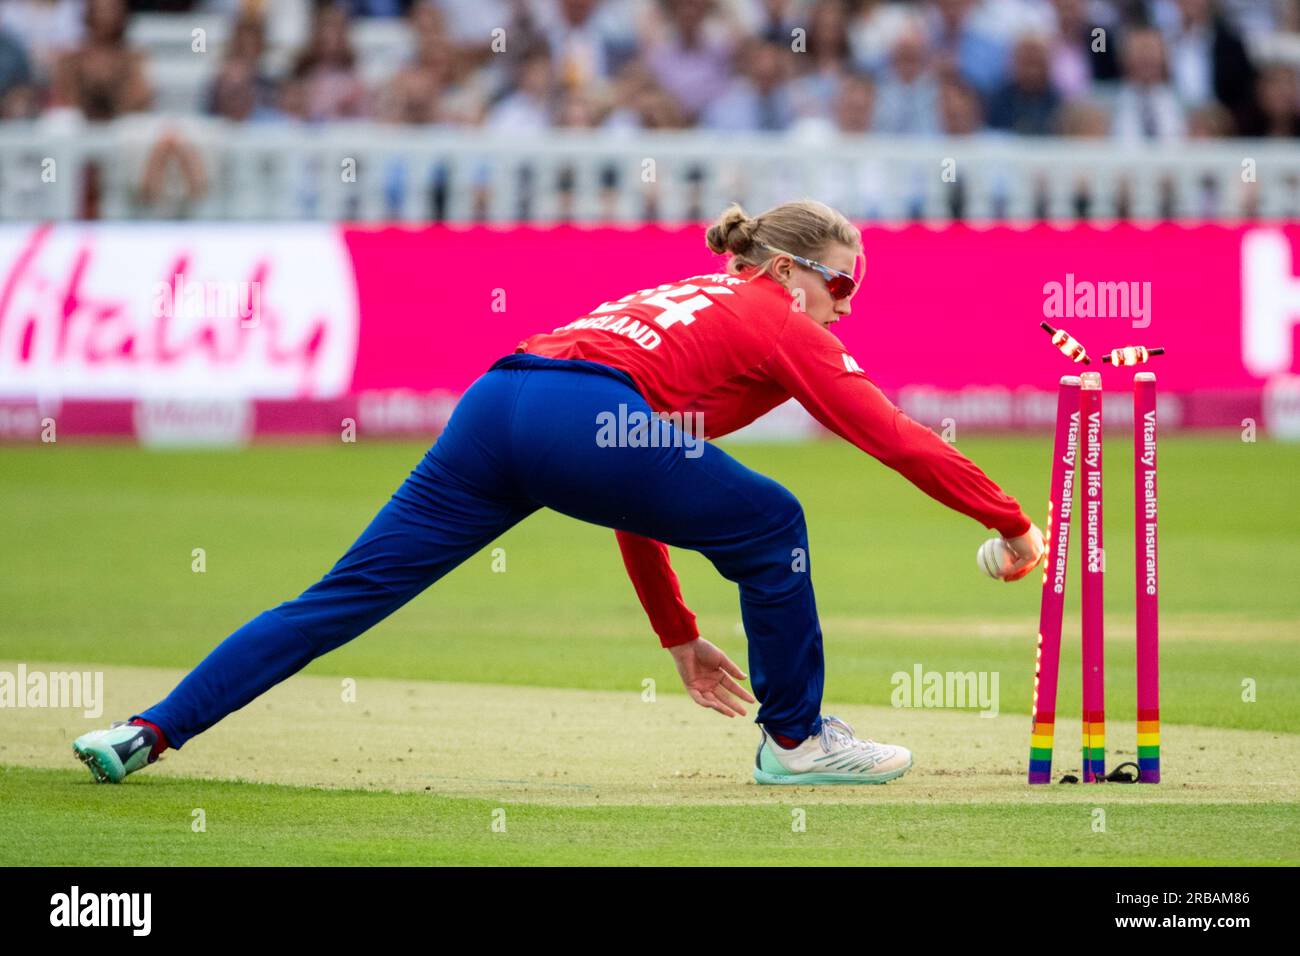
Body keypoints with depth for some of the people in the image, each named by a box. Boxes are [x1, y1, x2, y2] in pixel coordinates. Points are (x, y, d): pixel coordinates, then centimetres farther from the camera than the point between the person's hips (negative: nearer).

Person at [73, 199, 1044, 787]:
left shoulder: (676, 305, 38)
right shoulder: (776, 324, 17)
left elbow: (630, 487, 41)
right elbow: (895, 437, 10)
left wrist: (678, 635, 43)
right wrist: (1011, 524, 15)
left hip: (493, 404, 7)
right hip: (582, 416, -7)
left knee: (348, 594, 3)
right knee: (770, 528, 12)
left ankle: (153, 731, -6)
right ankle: (795, 740, 20)